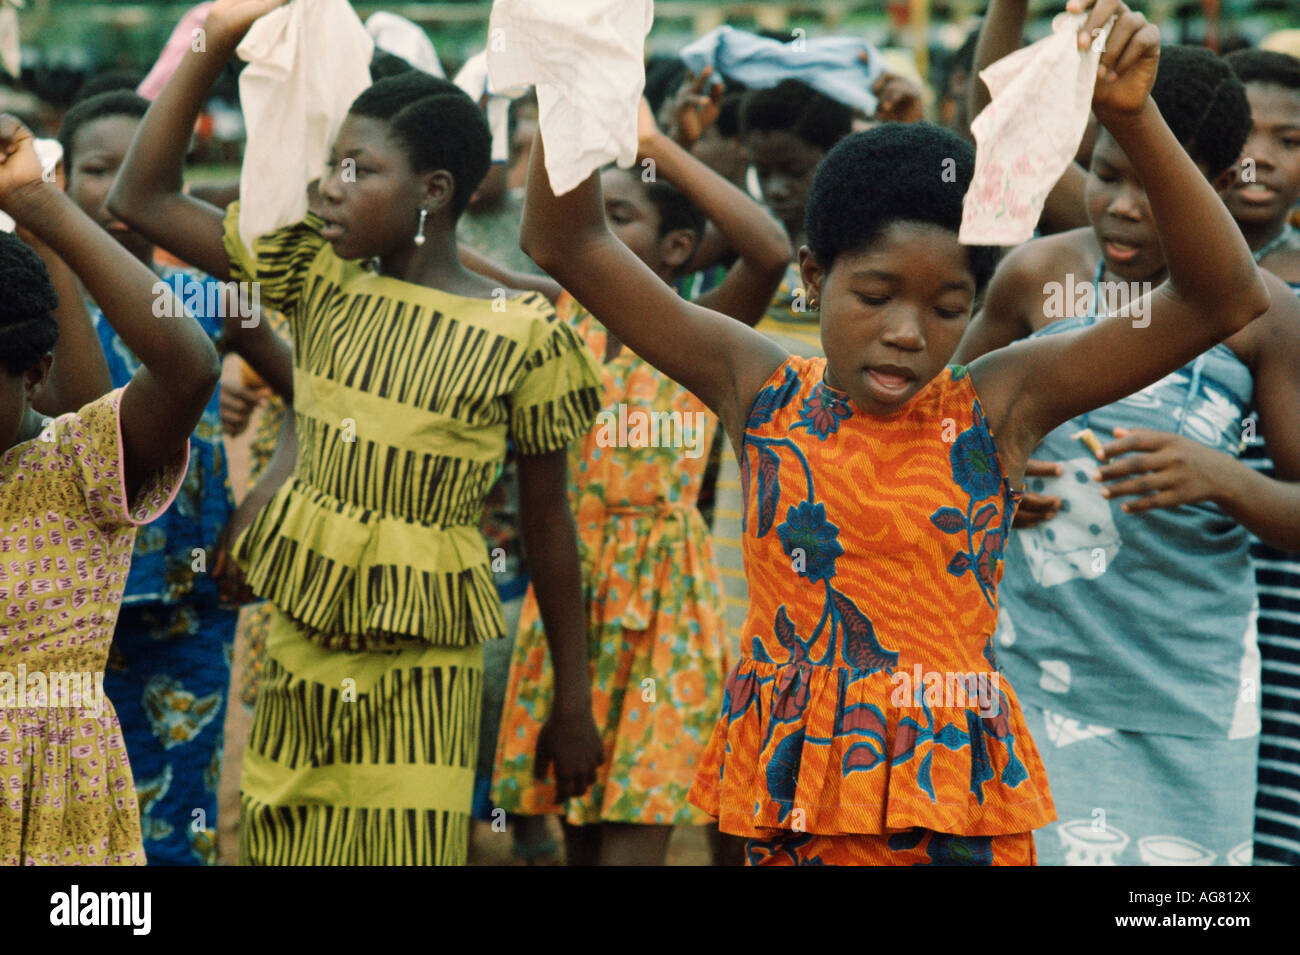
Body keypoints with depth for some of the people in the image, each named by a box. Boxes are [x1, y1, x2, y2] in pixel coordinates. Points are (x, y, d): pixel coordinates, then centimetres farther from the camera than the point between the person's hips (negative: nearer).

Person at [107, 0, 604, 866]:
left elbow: (547, 524, -1)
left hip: (418, 671, -4)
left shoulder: (522, 337, -8)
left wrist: (575, 702, 3)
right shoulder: (320, 277, 3)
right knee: (281, 844, 6)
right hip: (296, 642, 4)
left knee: (405, 847, -5)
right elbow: (143, 199, 3)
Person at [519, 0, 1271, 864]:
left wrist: (1132, 116, -19)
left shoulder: (997, 405, -2)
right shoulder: (762, 392, 1)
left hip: (957, 796, -1)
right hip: (789, 788, 1)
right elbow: (565, 244, 0)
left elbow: (1226, 299, -9)